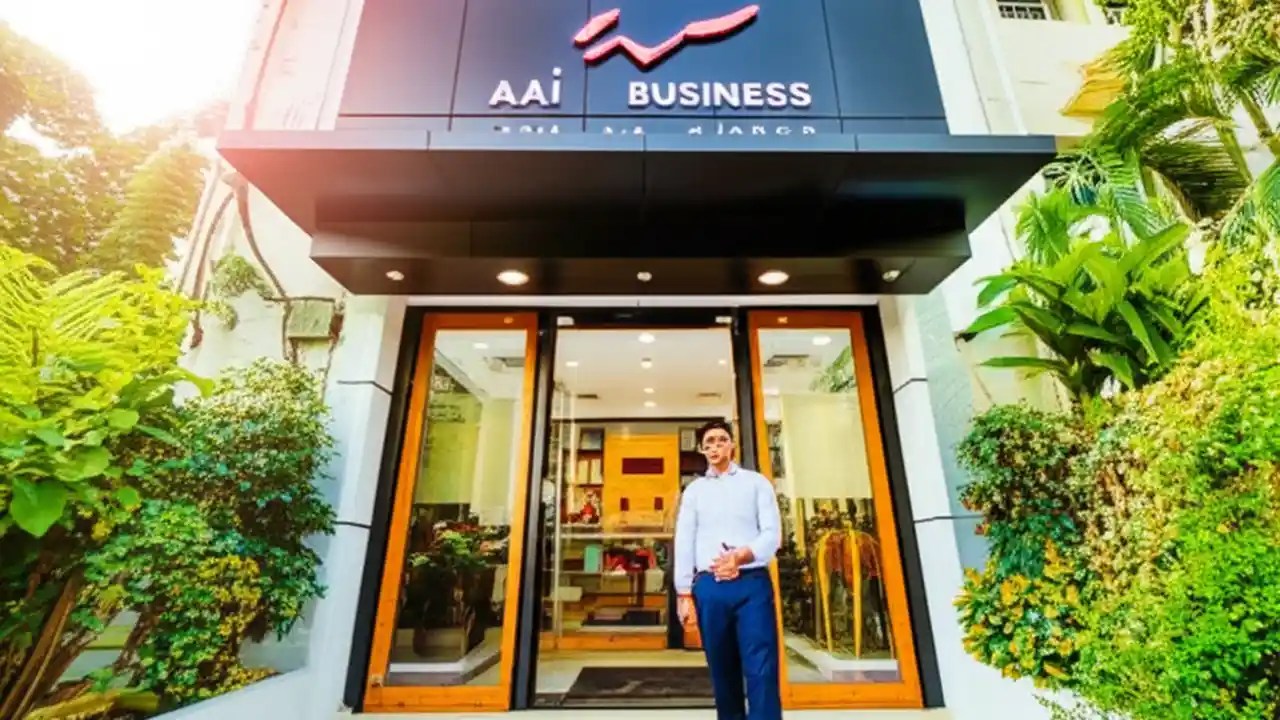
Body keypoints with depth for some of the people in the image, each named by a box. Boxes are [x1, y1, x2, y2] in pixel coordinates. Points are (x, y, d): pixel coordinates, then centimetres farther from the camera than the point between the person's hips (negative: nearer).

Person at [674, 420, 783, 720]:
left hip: (752, 583, -2)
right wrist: (684, 594, 0)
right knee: (722, 671, 9)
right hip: (709, 586, 2)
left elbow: (772, 533, -1)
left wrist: (742, 555, -19)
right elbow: (684, 542, 8)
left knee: (761, 670, -5)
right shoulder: (694, 490, 15)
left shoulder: (757, 482, 10)